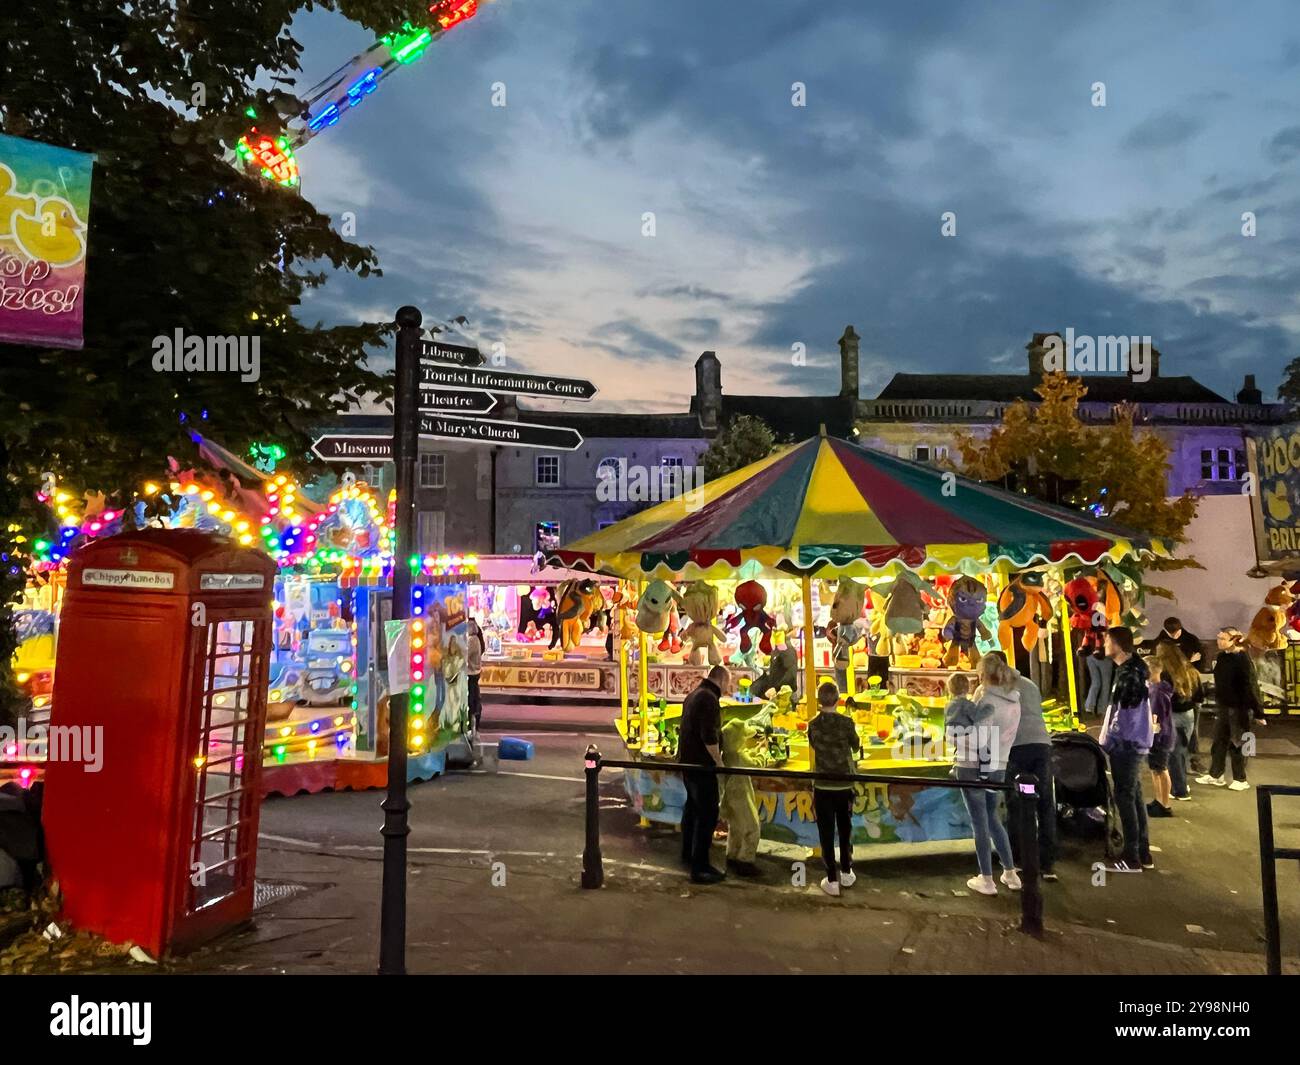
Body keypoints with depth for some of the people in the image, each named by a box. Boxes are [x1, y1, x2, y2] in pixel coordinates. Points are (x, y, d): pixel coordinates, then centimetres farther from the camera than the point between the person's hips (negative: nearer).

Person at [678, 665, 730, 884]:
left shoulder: (694, 695, 13)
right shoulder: (709, 698, -19)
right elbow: (709, 736, -25)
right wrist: (719, 762, -15)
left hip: (687, 761, 10)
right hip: (701, 765, -10)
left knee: (692, 808, 22)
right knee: (707, 814, -7)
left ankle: (688, 855, 35)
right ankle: (700, 868, -6)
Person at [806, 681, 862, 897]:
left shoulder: (813, 725, -8)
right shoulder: (846, 722, -12)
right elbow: (856, 746, 4)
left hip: (822, 786, 0)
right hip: (844, 785, 0)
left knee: (826, 833, 6)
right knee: (845, 829, 18)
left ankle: (832, 880, 8)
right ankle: (846, 873, 30)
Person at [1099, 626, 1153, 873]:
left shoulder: (1129, 673, -18)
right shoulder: (1131, 669, 13)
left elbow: (1123, 714, -20)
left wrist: (1107, 742, -14)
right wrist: (1108, 736, 19)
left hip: (1126, 744, -10)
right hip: (1131, 743, 10)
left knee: (1125, 797, -4)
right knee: (1134, 796, 14)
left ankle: (1132, 857, 1)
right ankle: (1143, 853, 21)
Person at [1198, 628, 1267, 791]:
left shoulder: (1243, 660, -17)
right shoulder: (1220, 657, 4)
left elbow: (1251, 687, -18)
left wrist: (1258, 712, -18)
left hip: (1239, 708, -7)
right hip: (1222, 706, 7)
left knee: (1237, 744, 4)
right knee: (1219, 741, 13)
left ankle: (1240, 779, 18)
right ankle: (1215, 775, 23)